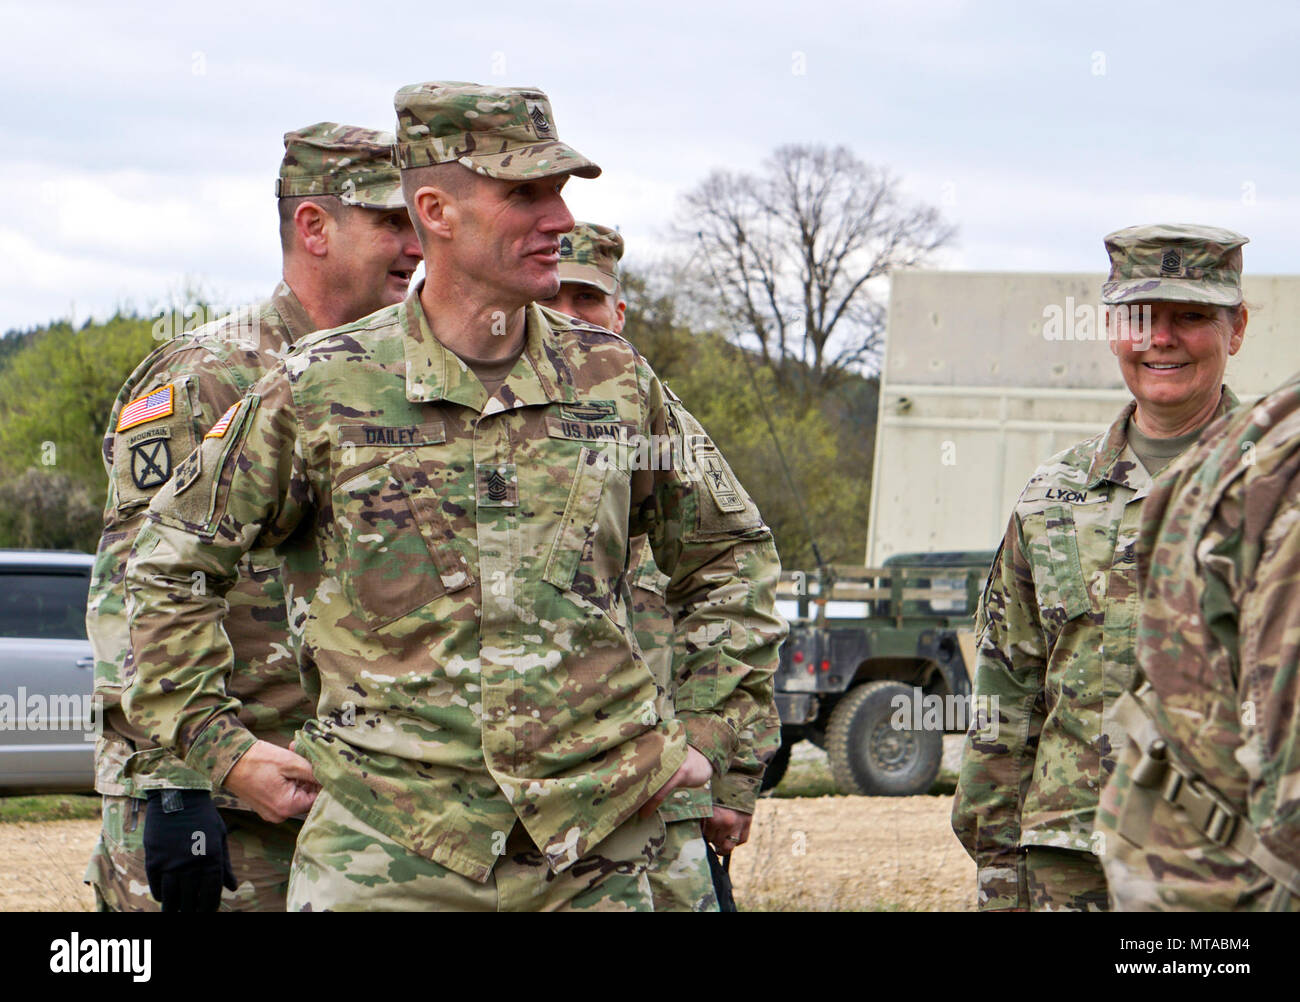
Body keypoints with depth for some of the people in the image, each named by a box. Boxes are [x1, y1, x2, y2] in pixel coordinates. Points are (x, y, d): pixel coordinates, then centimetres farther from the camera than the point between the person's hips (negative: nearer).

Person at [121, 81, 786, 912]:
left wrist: (705, 732, 13)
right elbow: (172, 563, 9)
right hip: (387, 852, -2)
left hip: (595, 852, 3)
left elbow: (734, 554, 21)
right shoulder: (322, 391, -1)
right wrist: (220, 747, 5)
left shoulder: (614, 380, 7)